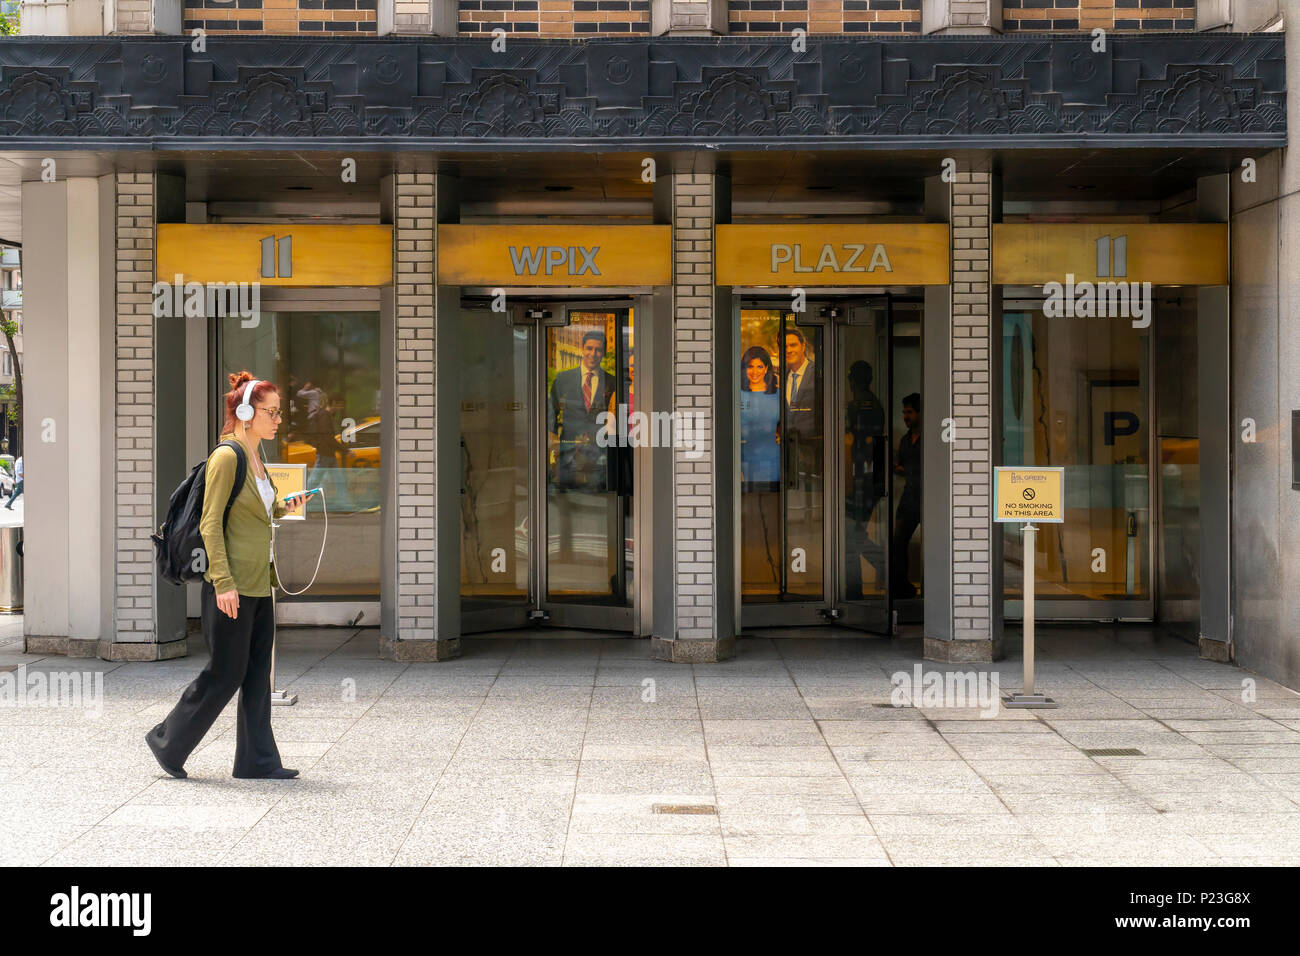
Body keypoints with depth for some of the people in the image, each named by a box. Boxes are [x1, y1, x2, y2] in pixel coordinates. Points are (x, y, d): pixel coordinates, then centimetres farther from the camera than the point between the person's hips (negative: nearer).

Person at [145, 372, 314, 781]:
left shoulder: (256, 459, 13)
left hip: (259, 585, 9)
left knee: (258, 674, 9)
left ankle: (257, 760, 13)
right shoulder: (226, 457, -13)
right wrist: (224, 583, -21)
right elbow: (210, 524, -16)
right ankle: (167, 742, 15)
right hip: (231, 587, -9)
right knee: (225, 674, -1)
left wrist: (284, 508, 8)